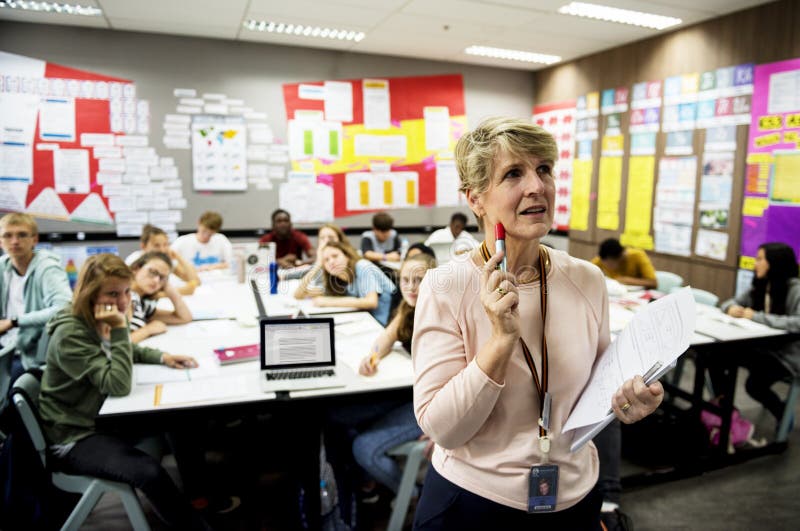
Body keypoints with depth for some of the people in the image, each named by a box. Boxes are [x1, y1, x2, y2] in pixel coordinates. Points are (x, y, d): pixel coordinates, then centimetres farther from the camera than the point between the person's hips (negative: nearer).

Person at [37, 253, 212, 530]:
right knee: (150, 473, -28)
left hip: (103, 415, 9)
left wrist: (162, 357, 3)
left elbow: (129, 351, 21)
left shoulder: (100, 322, 0)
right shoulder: (70, 335, -27)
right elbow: (118, 385, -31)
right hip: (74, 436, -9)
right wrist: (119, 329, -33)